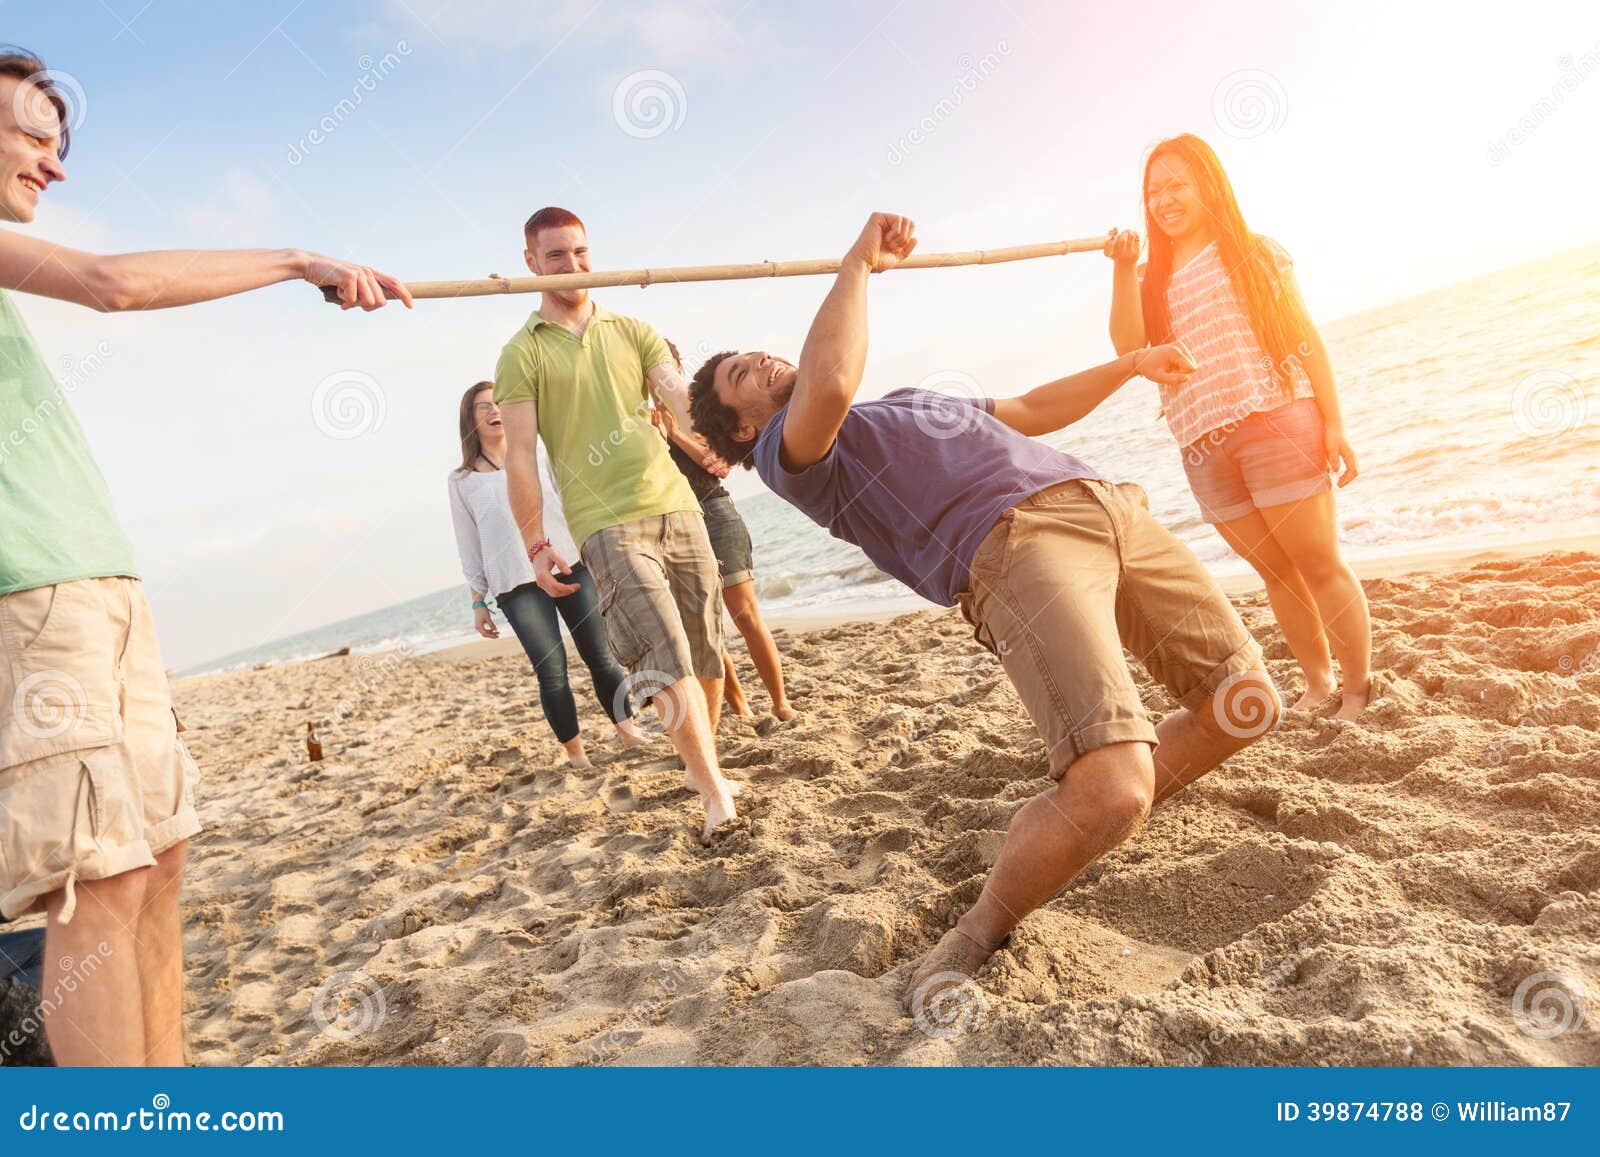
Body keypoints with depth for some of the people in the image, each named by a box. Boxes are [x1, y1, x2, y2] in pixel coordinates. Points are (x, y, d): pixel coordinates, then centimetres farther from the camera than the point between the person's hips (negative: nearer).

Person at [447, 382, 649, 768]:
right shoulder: (462, 480, 9)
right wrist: (478, 603, 7)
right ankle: (574, 749, 8)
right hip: (516, 586, -1)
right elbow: (468, 546, 10)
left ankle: (627, 727, 17)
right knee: (551, 671, -7)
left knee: (600, 656, 1)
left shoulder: (537, 456, 13)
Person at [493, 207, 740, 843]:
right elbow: (520, 455, 0)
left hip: (675, 503, 5)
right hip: (606, 523, -4)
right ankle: (717, 795, -8)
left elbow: (680, 395, 1)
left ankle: (701, 766, 27)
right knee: (667, 657, -14)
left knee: (706, 648, 8)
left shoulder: (632, 331, 15)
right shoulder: (522, 354, 4)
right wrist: (537, 545, -6)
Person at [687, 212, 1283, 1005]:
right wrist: (858, 263, 0)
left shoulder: (910, 402, 37)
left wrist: (1131, 365, 48)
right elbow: (829, 385, -14)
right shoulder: (787, 453, 9)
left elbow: (1030, 413, 46)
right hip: (1009, 544, -8)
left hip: (1110, 506, 8)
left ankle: (1094, 820, 26)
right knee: (1111, 788, -25)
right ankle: (978, 935, 2)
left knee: (1246, 702, 5)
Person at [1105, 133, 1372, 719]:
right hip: (1203, 447, 3)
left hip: (1276, 422, -3)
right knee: (1276, 572, 9)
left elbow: (1306, 339, 4)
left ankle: (1360, 688, 7)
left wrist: (1334, 423, -3)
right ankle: (1318, 684, 20)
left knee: (1319, 562, -3)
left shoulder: (1256, 253, 8)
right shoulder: (1152, 280, 15)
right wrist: (1123, 271, -10)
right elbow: (1130, 348, -2)